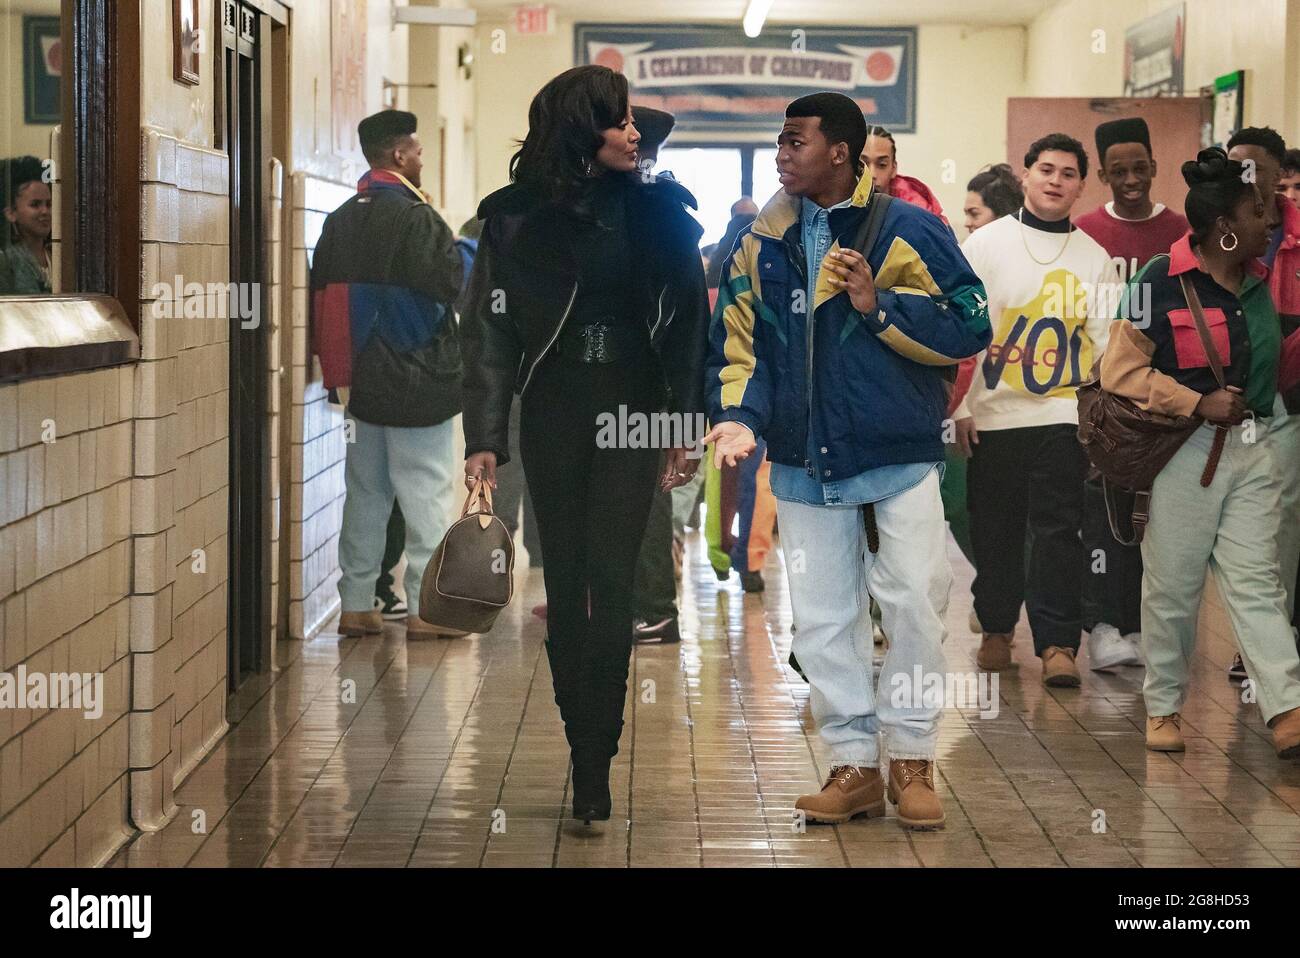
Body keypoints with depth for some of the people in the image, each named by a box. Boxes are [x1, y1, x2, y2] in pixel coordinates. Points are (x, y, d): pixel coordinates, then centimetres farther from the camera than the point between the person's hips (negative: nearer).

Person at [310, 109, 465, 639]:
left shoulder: (339, 220, 9)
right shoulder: (415, 217, -14)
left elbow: (320, 294, 12)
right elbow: (453, 282, -19)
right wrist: (468, 249, 1)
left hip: (361, 382, 7)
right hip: (418, 383, -7)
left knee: (365, 494, 13)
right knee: (425, 494, 0)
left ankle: (356, 604, 15)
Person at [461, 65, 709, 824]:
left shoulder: (659, 212, 2)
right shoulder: (519, 218, -1)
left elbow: (689, 323, 5)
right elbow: (490, 329, -2)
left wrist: (689, 426, 2)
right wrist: (485, 437, -8)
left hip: (632, 417, 0)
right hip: (554, 414, 0)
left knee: (610, 586, -7)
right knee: (565, 587, 5)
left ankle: (595, 764, -4)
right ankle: (585, 744, 15)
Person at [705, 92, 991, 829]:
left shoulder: (908, 230, -6)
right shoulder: (763, 244, 6)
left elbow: (969, 327, -9)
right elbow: (739, 345, 8)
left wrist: (879, 307, -18)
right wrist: (739, 415, -10)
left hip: (899, 461, -4)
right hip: (805, 465, 4)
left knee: (915, 607, -1)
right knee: (823, 621, 7)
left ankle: (912, 760, 14)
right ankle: (855, 765, 17)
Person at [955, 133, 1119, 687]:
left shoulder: (1095, 257, 8)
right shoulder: (985, 244, 3)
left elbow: (1108, 340, 7)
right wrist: (961, 406, -4)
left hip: (1064, 415, 0)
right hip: (993, 414, 0)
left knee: (1058, 531, -5)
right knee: (994, 530, 7)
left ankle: (1057, 643, -4)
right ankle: (997, 629, 22)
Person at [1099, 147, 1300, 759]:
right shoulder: (1161, 280, -10)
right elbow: (1121, 369, -14)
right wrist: (1198, 403, -17)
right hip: (1184, 452, -5)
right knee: (1173, 587, 5)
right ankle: (1163, 708, 19)